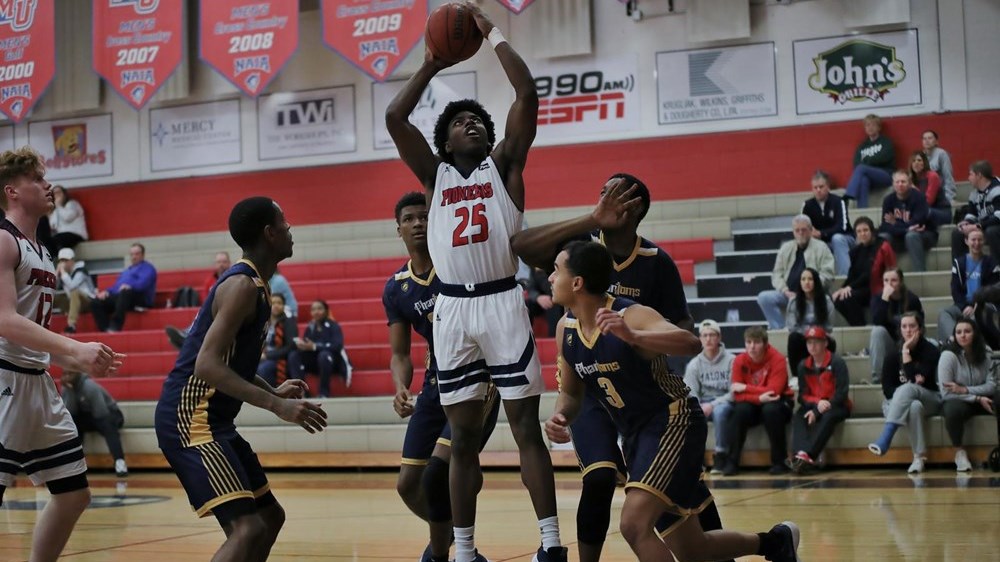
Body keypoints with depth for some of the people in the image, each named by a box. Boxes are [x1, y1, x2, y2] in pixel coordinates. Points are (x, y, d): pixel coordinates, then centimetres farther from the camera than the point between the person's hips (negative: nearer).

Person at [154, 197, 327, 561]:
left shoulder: (253, 285, 15)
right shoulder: (243, 286, -15)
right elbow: (206, 365, -25)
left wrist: (274, 393, 19)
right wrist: (277, 405, -29)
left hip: (211, 418, 11)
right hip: (189, 418, -11)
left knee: (270, 516, 18)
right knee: (247, 528, -20)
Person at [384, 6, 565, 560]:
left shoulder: (504, 165, 8)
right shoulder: (435, 175, 14)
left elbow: (527, 93, -2)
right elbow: (394, 117, 4)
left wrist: (493, 32, 5)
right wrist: (431, 63, 12)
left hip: (502, 302, -2)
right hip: (453, 309, 2)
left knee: (526, 427, -1)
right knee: (462, 437, 8)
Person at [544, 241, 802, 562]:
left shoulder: (631, 316, -22)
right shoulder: (566, 329, -2)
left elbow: (690, 344, -40)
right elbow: (571, 392, 12)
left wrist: (632, 337, -55)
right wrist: (560, 417, -10)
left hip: (674, 421, -8)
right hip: (636, 434, 8)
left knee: (634, 524, -26)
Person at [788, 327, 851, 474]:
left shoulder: (837, 363, -10)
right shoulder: (803, 366, 5)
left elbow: (842, 393, -16)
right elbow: (803, 395, 3)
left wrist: (817, 412, -23)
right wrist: (818, 403, -22)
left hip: (837, 406, -4)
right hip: (814, 405, 4)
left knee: (827, 417, -37)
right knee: (798, 417, -26)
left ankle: (807, 455, -49)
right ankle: (800, 454, -48)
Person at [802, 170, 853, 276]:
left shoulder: (838, 202, -18)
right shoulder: (807, 205, -7)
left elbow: (842, 227, -25)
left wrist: (821, 234, -33)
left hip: (844, 239, -3)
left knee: (837, 239, -37)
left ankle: (845, 276, -41)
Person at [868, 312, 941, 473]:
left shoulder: (931, 351, -5)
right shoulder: (893, 354, 1)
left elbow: (917, 379, -19)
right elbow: (887, 389, -3)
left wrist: (906, 352, -18)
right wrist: (902, 394, -22)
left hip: (930, 401, -1)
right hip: (898, 402, 1)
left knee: (907, 388, -37)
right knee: (914, 406, -38)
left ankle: (884, 440, -51)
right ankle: (919, 457, -43)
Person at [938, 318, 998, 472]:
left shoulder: (985, 354, 1)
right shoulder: (949, 356, -11)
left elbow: (992, 385, -6)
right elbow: (946, 393, -16)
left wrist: (965, 390, -21)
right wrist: (978, 398, -20)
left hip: (982, 400, 4)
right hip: (956, 401, -4)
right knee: (954, 409, -39)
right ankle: (959, 451, -14)